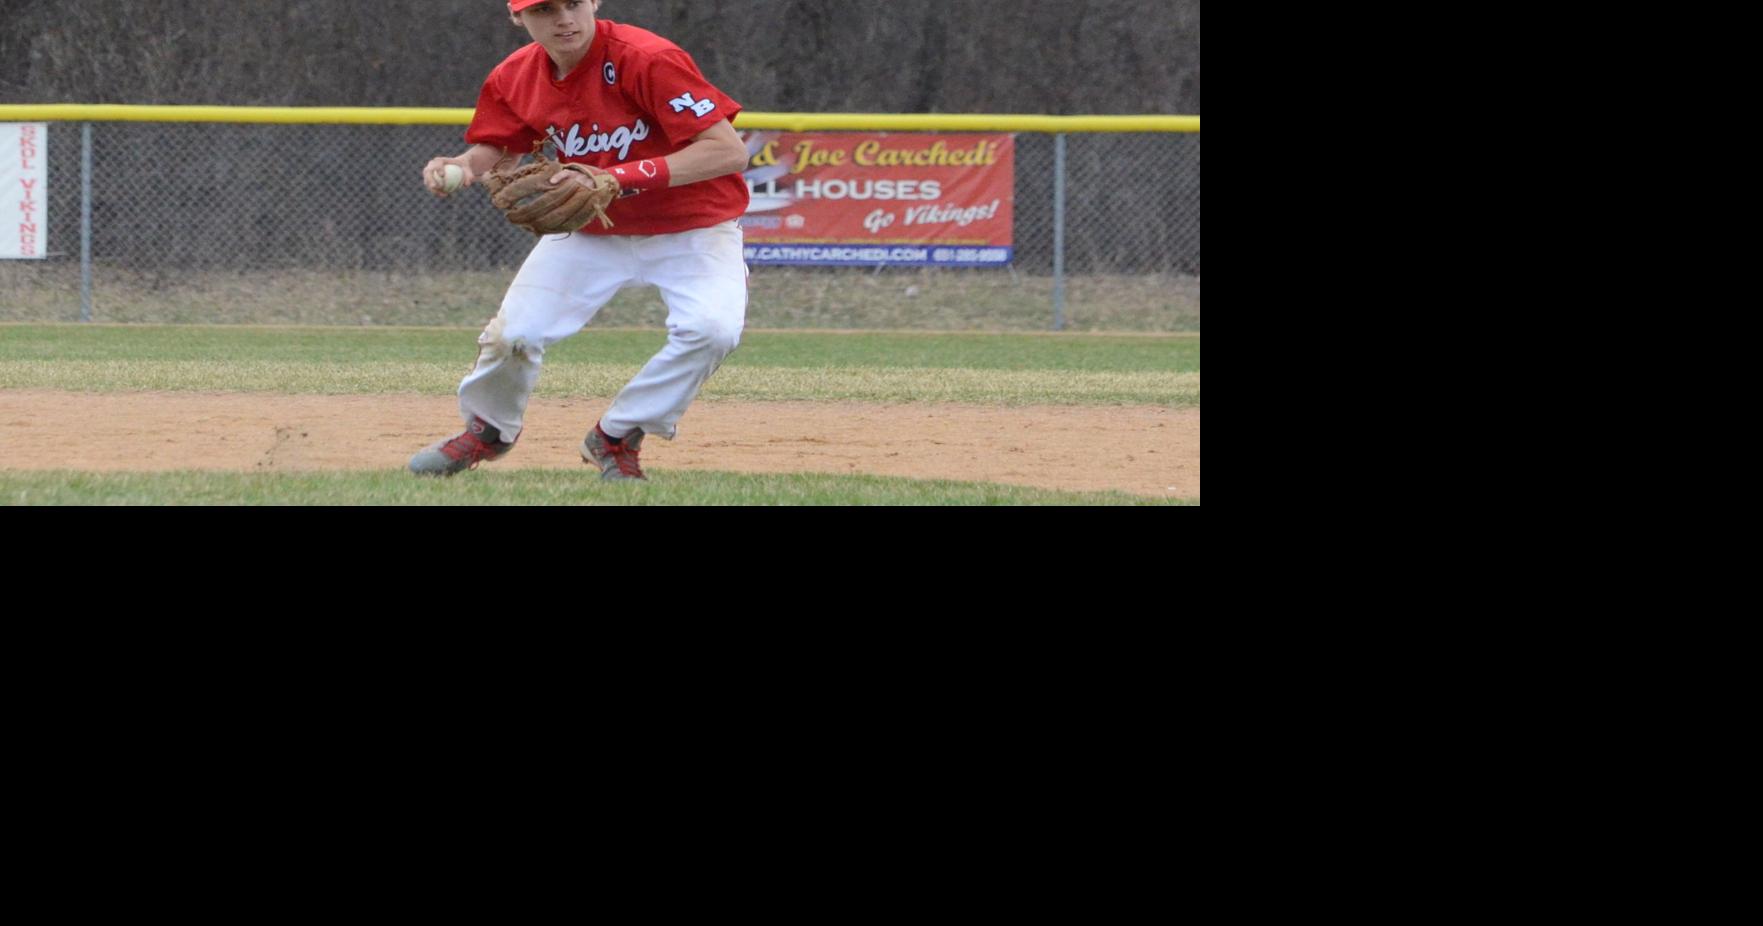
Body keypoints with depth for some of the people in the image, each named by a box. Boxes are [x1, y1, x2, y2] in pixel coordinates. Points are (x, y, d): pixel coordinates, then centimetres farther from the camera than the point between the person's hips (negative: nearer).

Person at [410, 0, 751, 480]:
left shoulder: (647, 61, -28)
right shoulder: (516, 79, -9)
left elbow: (729, 150, -32)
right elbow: (498, 150, 9)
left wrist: (618, 178, -38)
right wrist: (459, 167, -17)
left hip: (692, 228, -4)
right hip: (591, 229, 4)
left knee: (711, 328, -29)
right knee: (512, 334, -7)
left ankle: (616, 438, -6)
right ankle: (488, 431, 28)